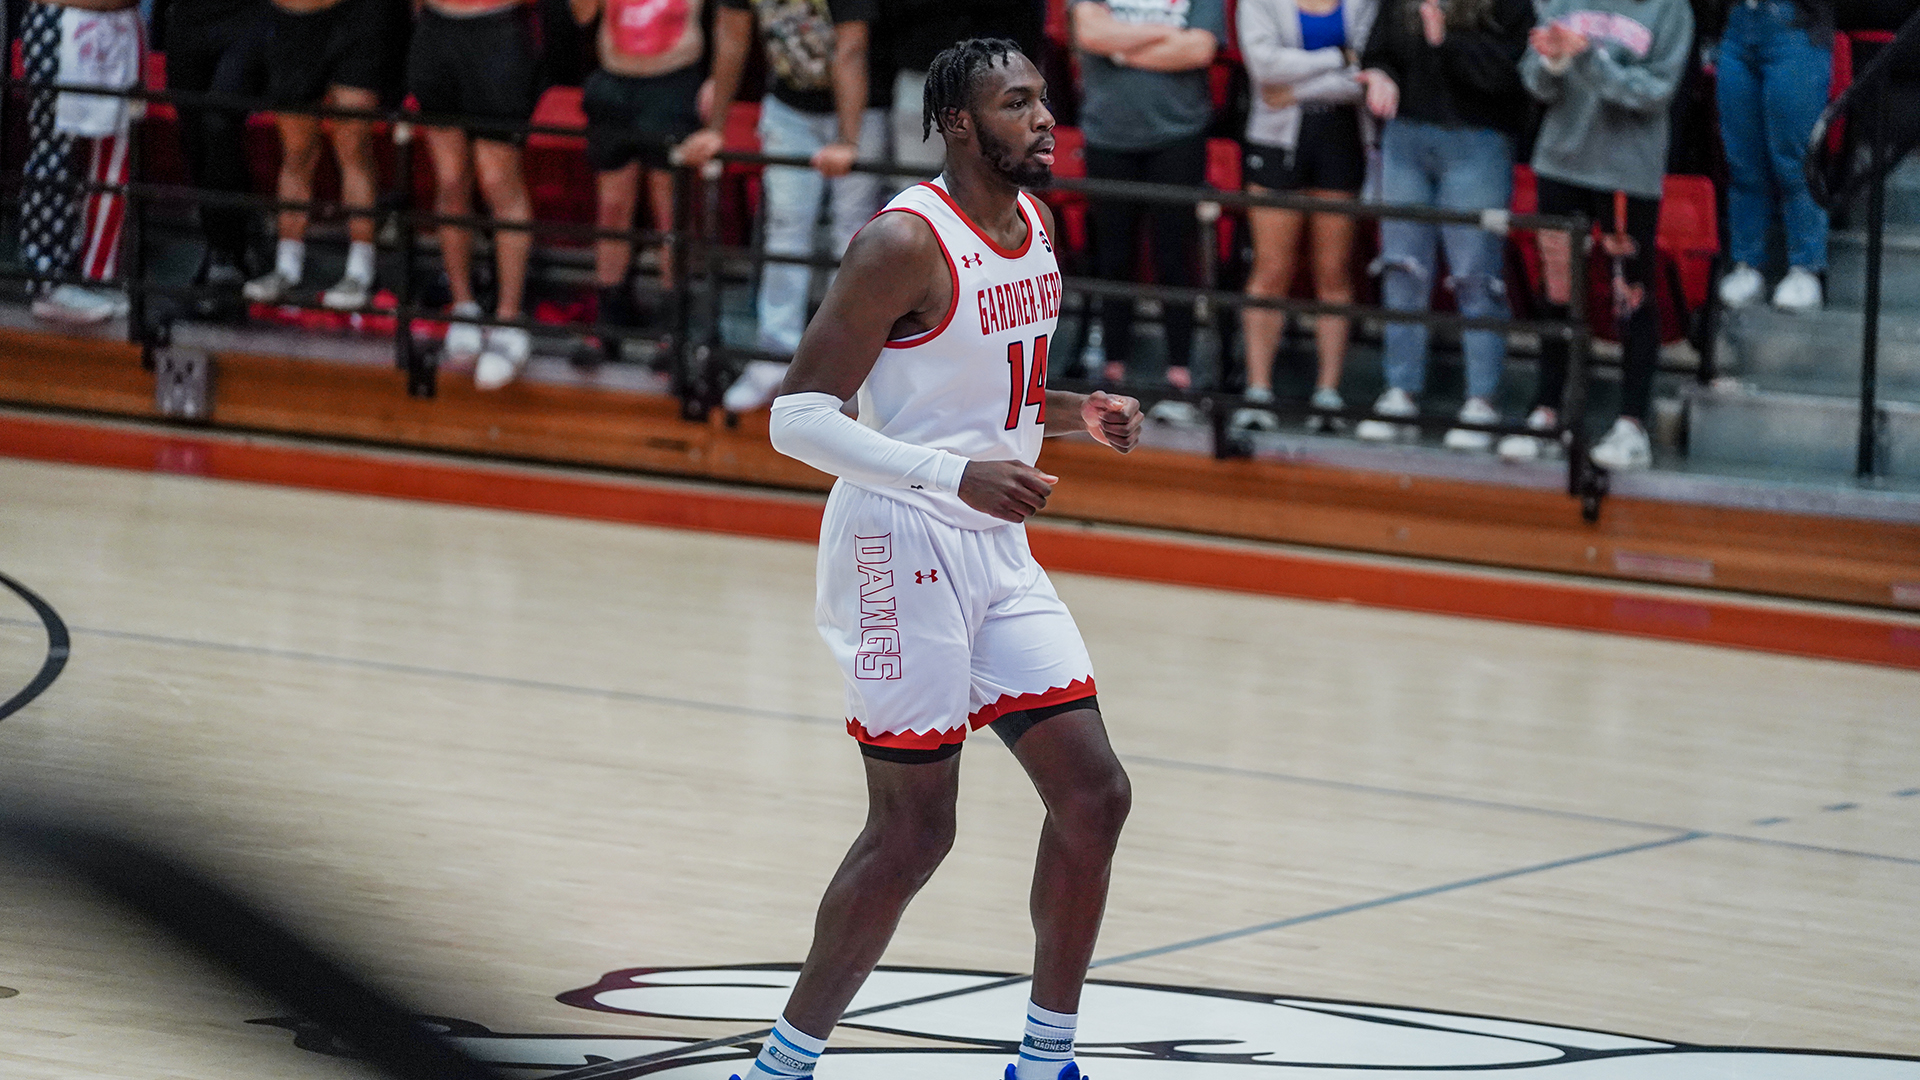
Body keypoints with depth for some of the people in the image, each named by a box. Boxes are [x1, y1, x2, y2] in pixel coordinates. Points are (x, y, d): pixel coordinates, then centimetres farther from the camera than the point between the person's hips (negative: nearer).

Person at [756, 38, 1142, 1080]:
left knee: (1093, 795, 5)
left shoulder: (1035, 228, 9)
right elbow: (797, 417, -20)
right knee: (913, 832, -5)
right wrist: (956, 475, -29)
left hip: (995, 546, 8)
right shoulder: (906, 243, -17)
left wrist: (1075, 412, 5)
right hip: (905, 546, -8)